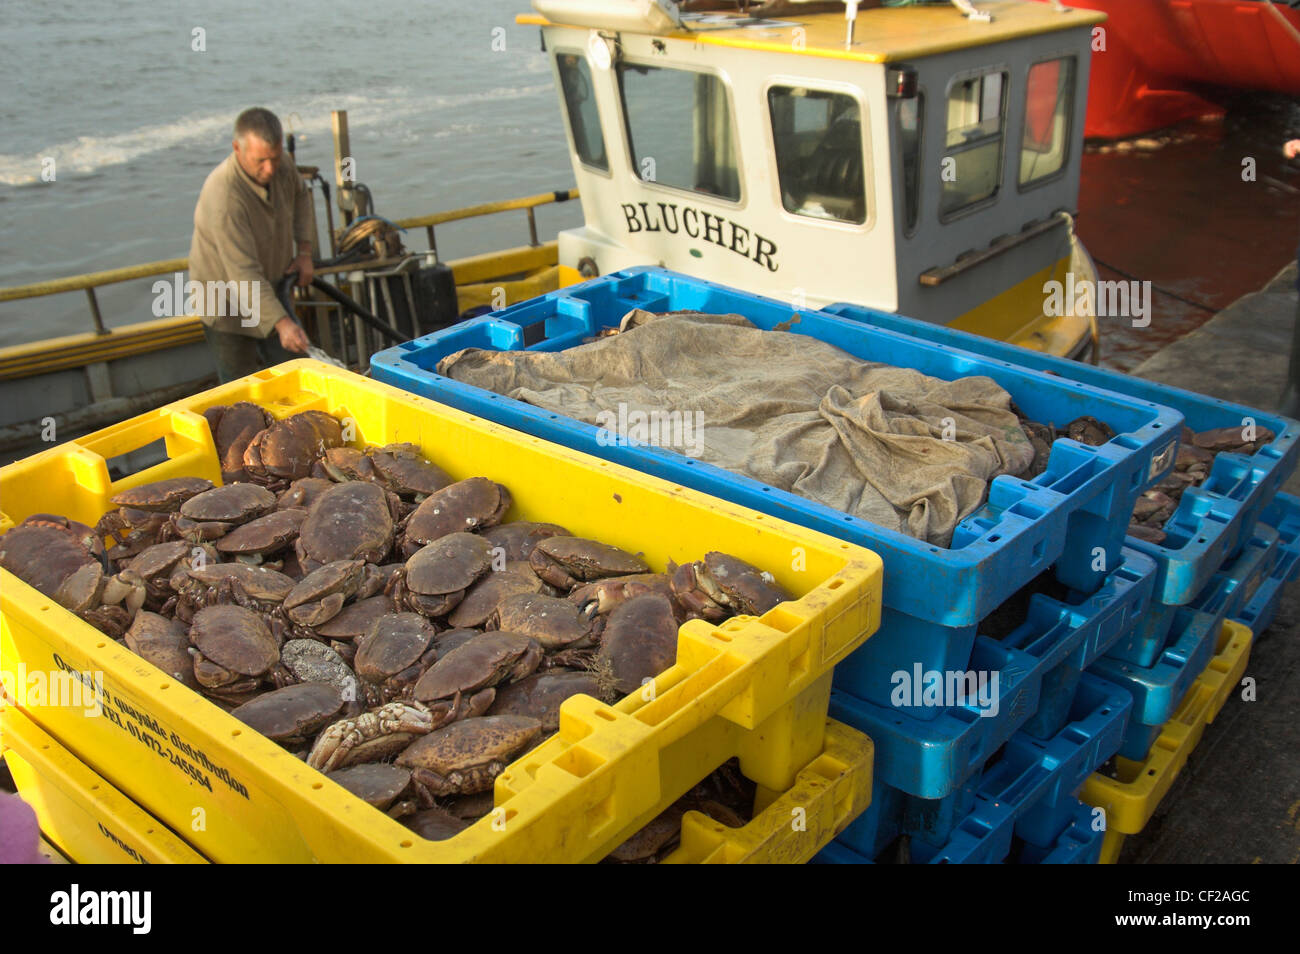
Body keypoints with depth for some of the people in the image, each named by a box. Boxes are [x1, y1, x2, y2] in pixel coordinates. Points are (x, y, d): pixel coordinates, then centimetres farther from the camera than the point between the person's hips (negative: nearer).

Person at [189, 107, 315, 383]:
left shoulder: (282, 166, -12)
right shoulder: (224, 197, -36)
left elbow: (300, 196, 14)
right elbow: (243, 273, -38)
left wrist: (304, 251, 4)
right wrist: (281, 323, -45)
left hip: (270, 289, 7)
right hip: (226, 302, -7)